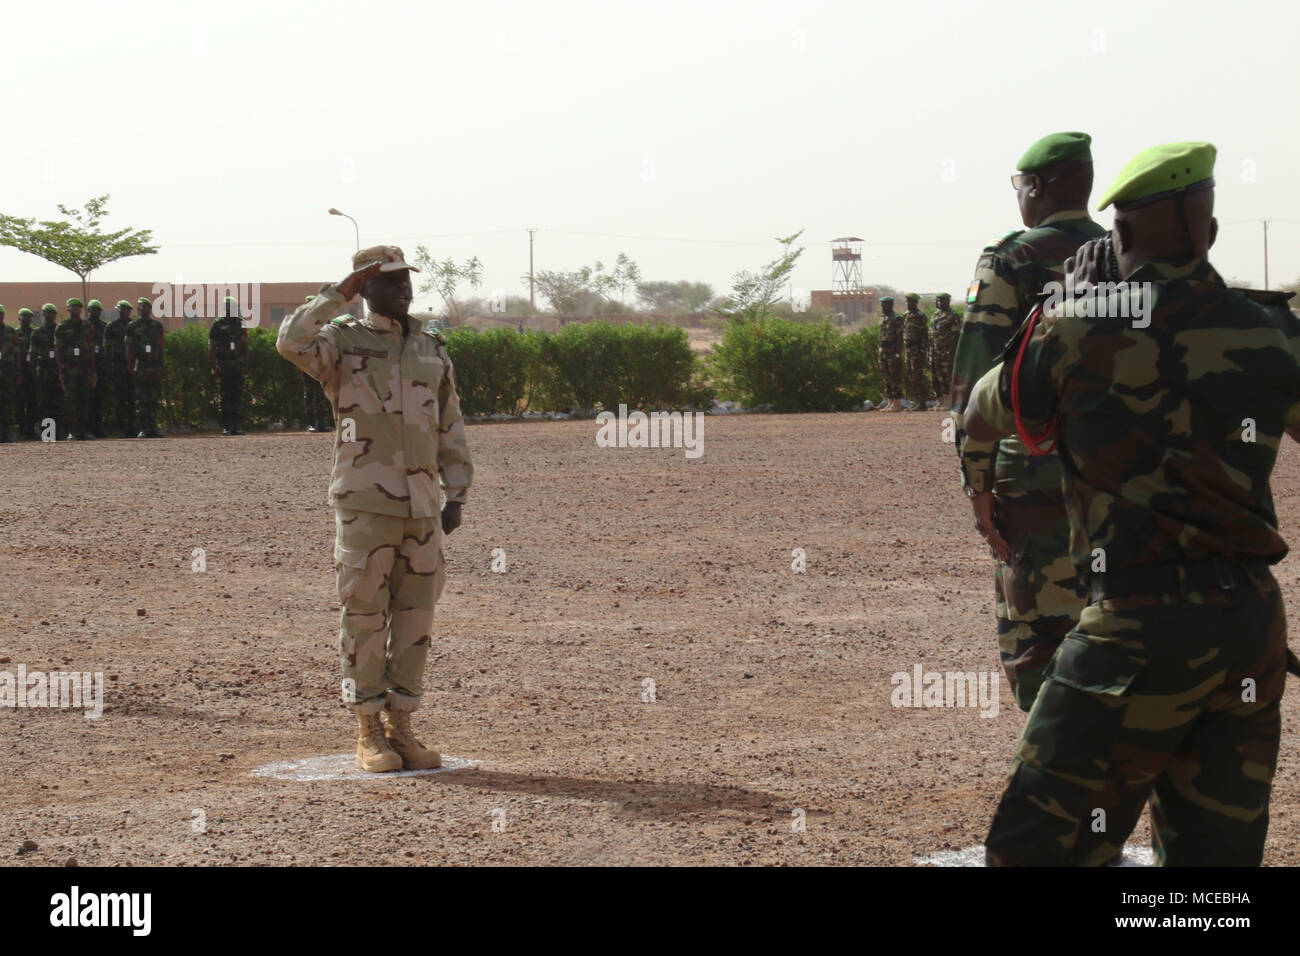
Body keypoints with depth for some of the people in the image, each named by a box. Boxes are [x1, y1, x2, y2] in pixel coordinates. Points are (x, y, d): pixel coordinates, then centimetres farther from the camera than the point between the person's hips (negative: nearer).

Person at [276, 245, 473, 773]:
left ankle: (400, 727, 14)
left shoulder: (432, 350, 15)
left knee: (415, 617, 6)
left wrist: (456, 494, 10)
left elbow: (450, 428, 17)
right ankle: (368, 733, 6)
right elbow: (292, 342, -20)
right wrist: (338, 293, -14)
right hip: (364, 504, -5)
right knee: (365, 616, -1)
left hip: (422, 505, 5)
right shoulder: (341, 343, 2)